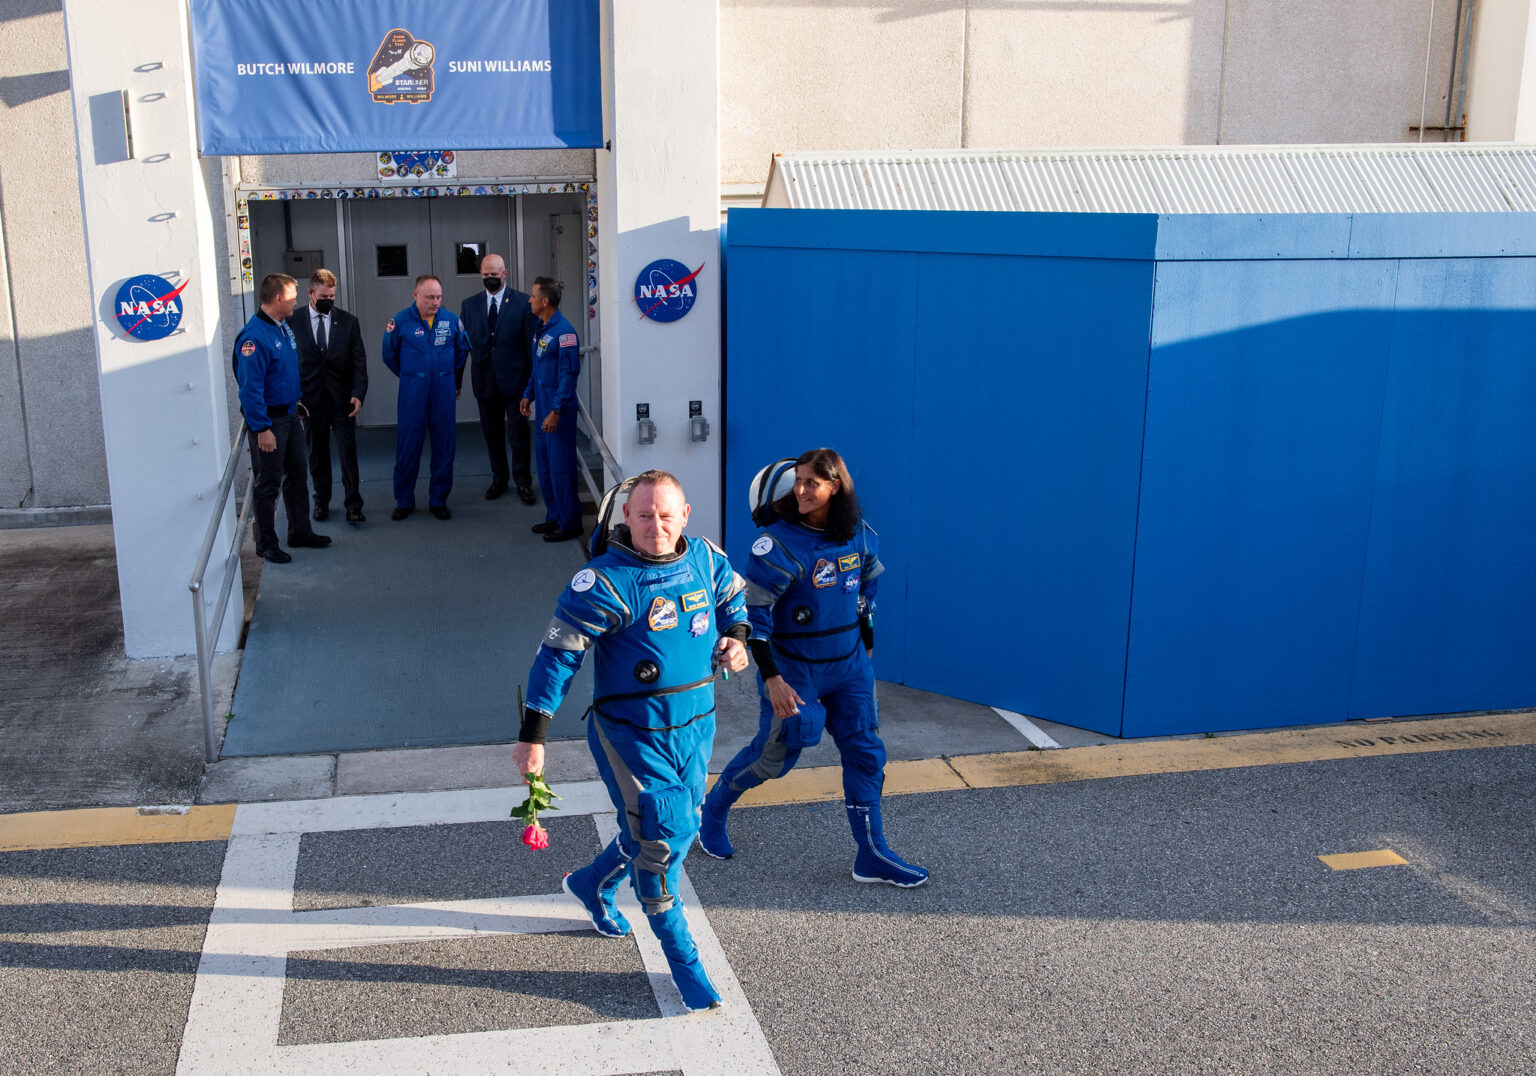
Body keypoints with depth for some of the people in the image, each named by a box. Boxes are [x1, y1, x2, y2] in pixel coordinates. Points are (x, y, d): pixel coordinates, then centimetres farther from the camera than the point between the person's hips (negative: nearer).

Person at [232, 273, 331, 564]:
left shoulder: (284, 327, 7)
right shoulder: (254, 336, -22)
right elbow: (250, 387, -24)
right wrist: (262, 428, -24)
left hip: (289, 414, 9)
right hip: (268, 420, -9)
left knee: (296, 475, 17)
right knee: (268, 484, 1)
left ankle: (300, 531, 30)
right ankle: (266, 544, 12)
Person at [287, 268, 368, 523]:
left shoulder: (348, 321, 3)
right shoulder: (293, 321, 1)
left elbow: (359, 361, 2)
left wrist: (358, 394, -10)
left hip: (342, 398, 0)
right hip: (311, 399, 0)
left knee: (348, 452, -4)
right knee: (317, 454, 10)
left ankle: (353, 505, 2)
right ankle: (322, 501, 24)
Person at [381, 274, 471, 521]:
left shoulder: (451, 320, 0)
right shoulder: (400, 321, -5)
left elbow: (462, 350, 17)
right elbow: (389, 355, 9)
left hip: (444, 395, 2)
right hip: (412, 396, -2)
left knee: (443, 448, 6)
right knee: (407, 448, 1)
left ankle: (439, 501, 17)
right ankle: (404, 502, 14)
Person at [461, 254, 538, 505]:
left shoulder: (522, 302, -2)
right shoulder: (469, 305, 8)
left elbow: (532, 343, -2)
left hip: (514, 379, -3)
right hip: (484, 380, 3)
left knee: (519, 433, 1)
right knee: (491, 433, 12)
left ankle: (522, 482, 14)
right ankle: (499, 479, 25)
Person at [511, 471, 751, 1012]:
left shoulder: (706, 560, -3)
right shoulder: (606, 582, -20)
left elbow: (733, 597, 20)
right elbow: (557, 655, -16)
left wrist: (736, 637, 0)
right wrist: (533, 736, -17)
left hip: (695, 727, 6)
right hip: (629, 733, -6)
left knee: (679, 827, 19)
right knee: (661, 831, -9)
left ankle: (593, 885, 45)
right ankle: (680, 956, 11)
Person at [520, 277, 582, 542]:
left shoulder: (563, 331, -17)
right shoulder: (541, 328, 12)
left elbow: (568, 374, -20)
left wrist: (556, 412, -22)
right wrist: (528, 395, 19)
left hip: (559, 410, -9)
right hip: (542, 407, 9)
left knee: (561, 467, -4)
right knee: (545, 466, 14)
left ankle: (569, 523, 5)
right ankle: (554, 517, 25)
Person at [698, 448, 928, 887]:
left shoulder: (860, 536, -3)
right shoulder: (780, 542, -20)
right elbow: (752, 612, -19)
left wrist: (865, 646, 19)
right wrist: (771, 678, -23)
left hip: (848, 665, 5)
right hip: (794, 668, -5)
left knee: (865, 752, 5)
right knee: (774, 755, 8)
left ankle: (872, 856, 17)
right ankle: (712, 810, 35)